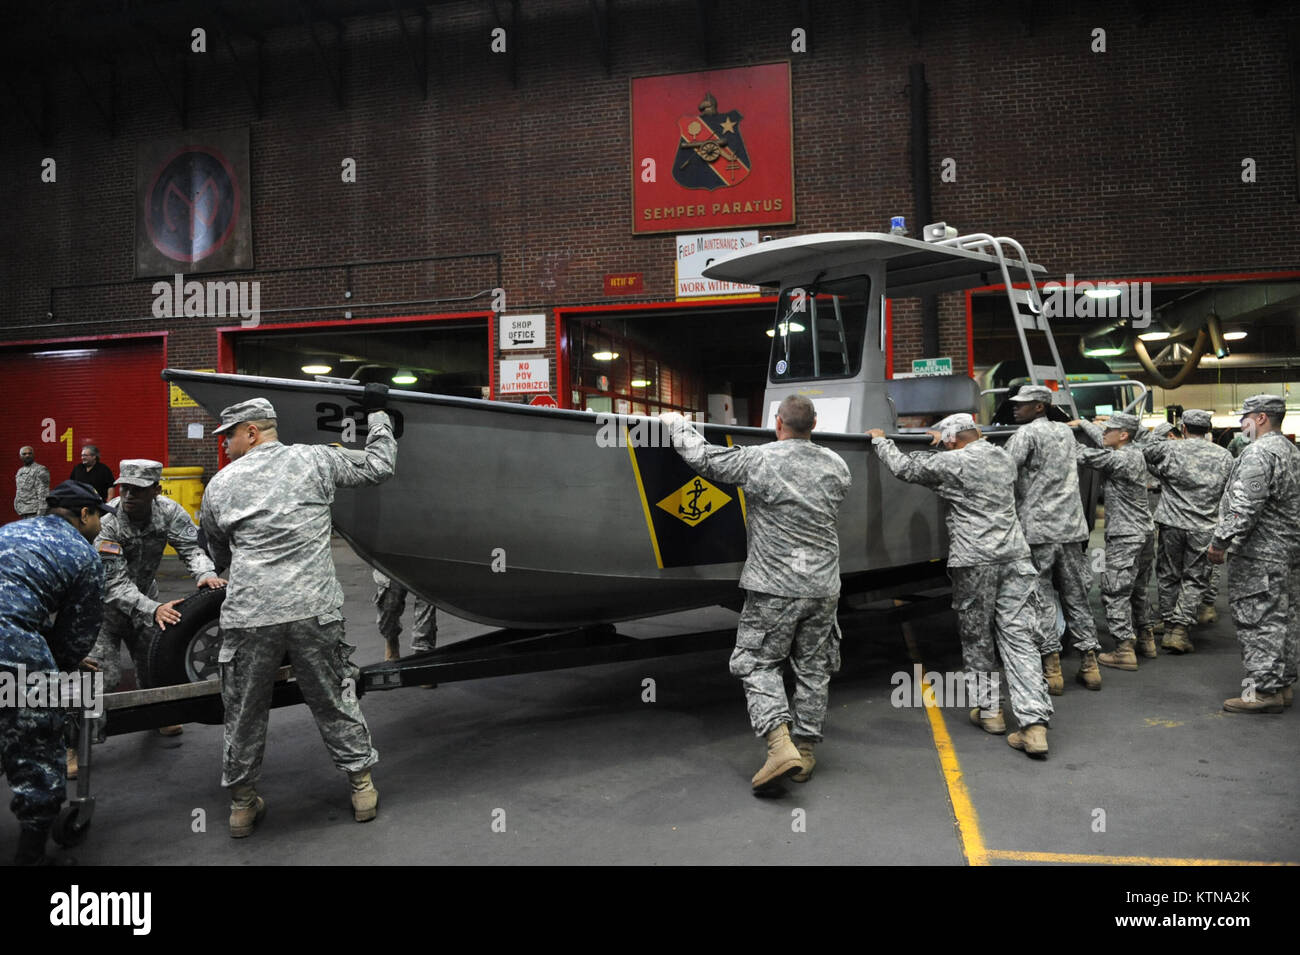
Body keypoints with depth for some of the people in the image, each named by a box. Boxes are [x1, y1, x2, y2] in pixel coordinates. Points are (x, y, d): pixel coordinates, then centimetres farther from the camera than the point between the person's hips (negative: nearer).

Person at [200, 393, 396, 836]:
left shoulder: (220, 485, 7)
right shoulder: (314, 459, 2)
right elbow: (379, 465, 12)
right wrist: (377, 413, 25)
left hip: (249, 615, 0)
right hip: (313, 610, 0)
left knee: (244, 713, 16)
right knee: (334, 703, 14)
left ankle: (242, 804, 29)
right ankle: (362, 788, 23)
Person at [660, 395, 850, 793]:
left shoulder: (758, 460, -11)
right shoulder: (836, 466, 4)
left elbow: (701, 457, -4)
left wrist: (676, 423, 13)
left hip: (774, 586, -5)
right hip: (823, 586, 5)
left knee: (756, 662, 4)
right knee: (813, 669, 12)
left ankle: (780, 744, -11)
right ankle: (805, 752, 20)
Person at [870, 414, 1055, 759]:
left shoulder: (952, 463, -6)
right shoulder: (1005, 458, 13)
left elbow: (903, 467, 2)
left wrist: (880, 440, 20)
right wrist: (943, 440, 46)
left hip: (974, 561, -5)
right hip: (1014, 556, 5)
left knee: (976, 638, 12)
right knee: (1019, 639, 0)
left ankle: (988, 710, 22)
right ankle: (1034, 724, -6)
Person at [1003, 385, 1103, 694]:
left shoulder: (1026, 433, -7)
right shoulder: (1065, 431, 16)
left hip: (1037, 529, -7)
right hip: (1071, 528, 7)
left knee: (1040, 598, -1)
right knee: (1076, 596, 12)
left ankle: (1051, 669, -1)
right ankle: (1089, 664, 15)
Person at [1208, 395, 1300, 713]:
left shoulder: (1259, 452, -16)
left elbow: (1244, 507, -24)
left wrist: (1220, 542, -19)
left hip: (1259, 555, -10)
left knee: (1257, 621, -5)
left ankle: (1264, 690, -3)